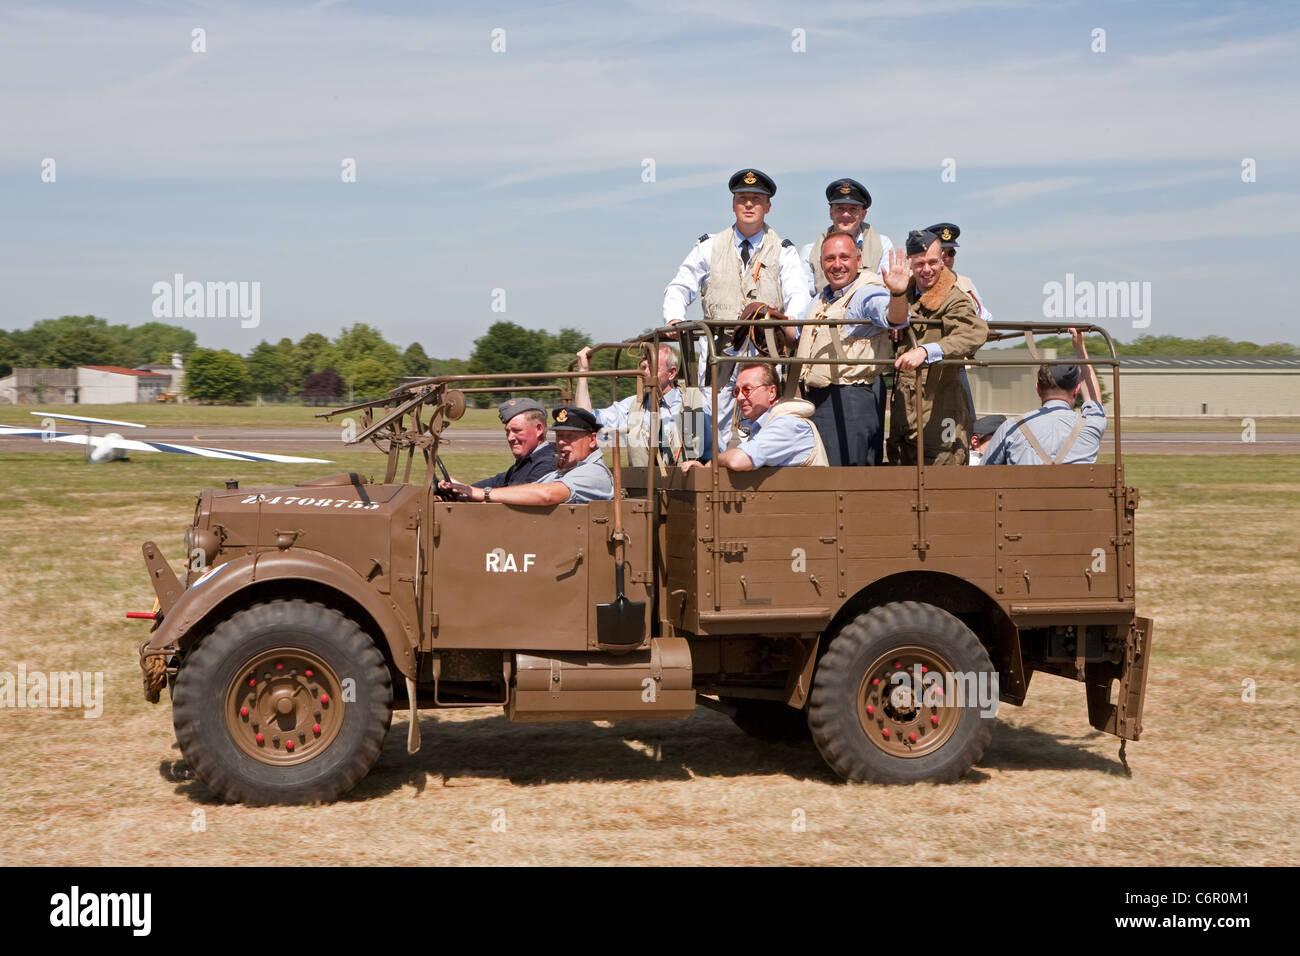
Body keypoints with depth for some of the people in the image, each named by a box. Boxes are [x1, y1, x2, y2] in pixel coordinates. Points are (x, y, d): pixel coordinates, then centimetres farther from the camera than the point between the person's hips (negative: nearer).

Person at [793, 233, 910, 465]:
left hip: (851, 400, -8)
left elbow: (894, 318, -31)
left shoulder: (867, 293, -9)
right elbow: (797, 334, 34)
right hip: (816, 398, 9)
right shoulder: (821, 298, 17)